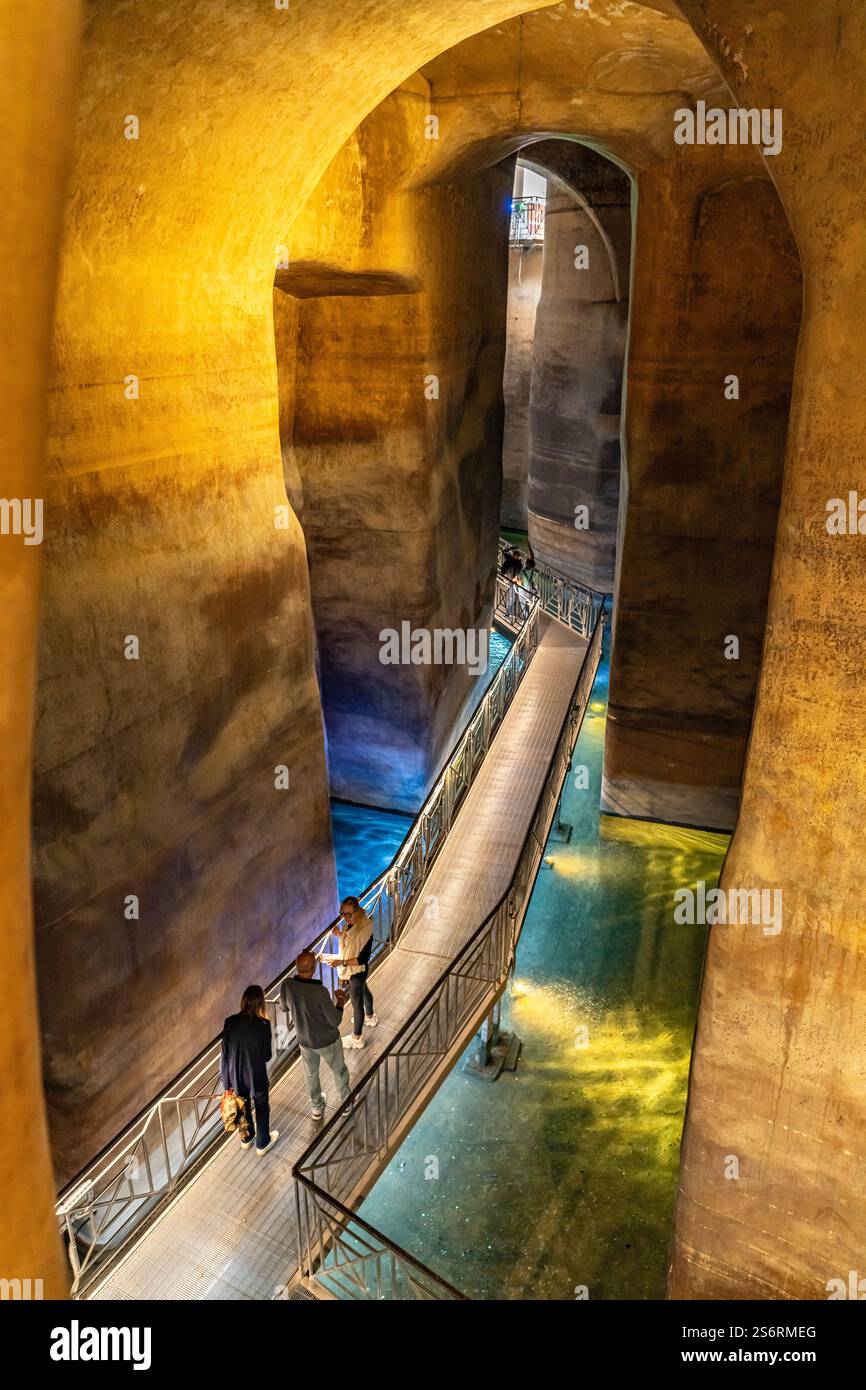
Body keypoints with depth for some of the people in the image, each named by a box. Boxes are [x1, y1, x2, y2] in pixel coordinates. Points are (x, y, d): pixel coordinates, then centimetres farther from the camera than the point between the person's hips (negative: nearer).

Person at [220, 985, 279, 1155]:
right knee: (262, 1108, 23)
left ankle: (245, 1138, 50)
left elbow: (225, 1053, -7)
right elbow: (266, 1056, -14)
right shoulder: (263, 1025, -25)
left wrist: (225, 1076, 7)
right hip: (256, 1075, -3)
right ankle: (262, 1144, 41)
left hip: (236, 1074, 3)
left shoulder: (230, 1022, -17)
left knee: (242, 1107, 28)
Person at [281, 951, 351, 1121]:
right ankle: (344, 1103, 46)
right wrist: (341, 1001, -9)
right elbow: (335, 1021, -25)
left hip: (304, 1040, 4)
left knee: (311, 1074, 28)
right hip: (327, 1041, -4)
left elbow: (285, 1008, 0)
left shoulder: (286, 985, -22)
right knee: (339, 1071, 25)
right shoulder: (320, 992, -37)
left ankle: (317, 1108, 48)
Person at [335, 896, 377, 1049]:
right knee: (364, 992, 31)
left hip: (357, 971, -9)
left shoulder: (365, 930, -33)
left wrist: (342, 962, -36)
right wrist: (340, 935, -9)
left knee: (357, 1004, 8)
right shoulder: (349, 924, -8)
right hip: (350, 970, 9)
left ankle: (357, 1038, 26)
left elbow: (363, 959, -29)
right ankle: (370, 1017, 56)